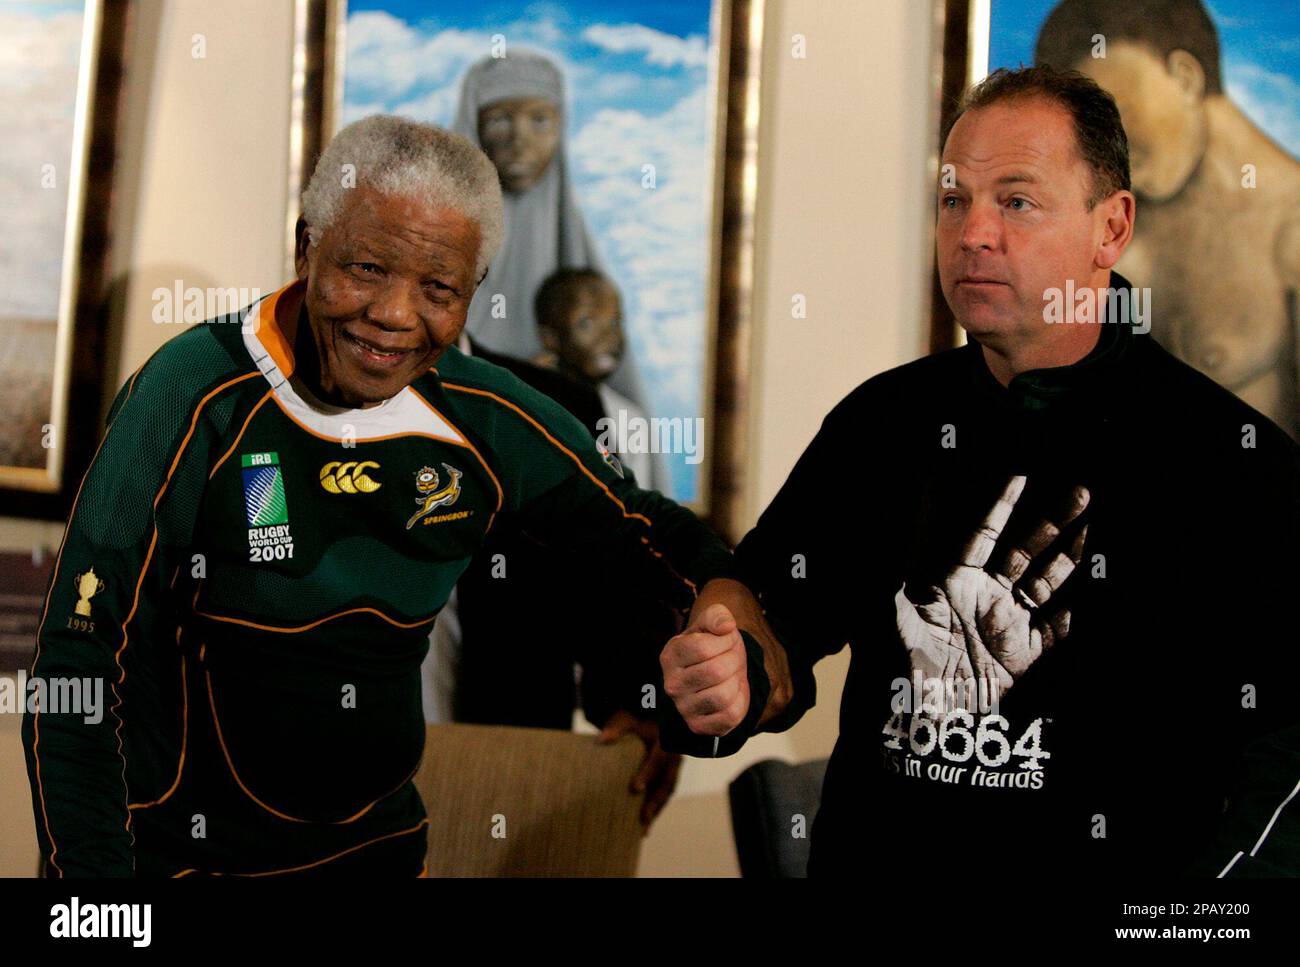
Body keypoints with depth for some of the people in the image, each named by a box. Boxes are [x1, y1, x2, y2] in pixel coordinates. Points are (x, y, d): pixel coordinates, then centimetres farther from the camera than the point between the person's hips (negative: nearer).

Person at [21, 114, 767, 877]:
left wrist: (718, 588, -15)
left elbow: (641, 526, 7)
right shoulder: (194, 395, -21)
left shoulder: (484, 419, -8)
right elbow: (78, 670, -20)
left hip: (383, 841, 5)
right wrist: (94, 870, -26)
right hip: (185, 850, -4)